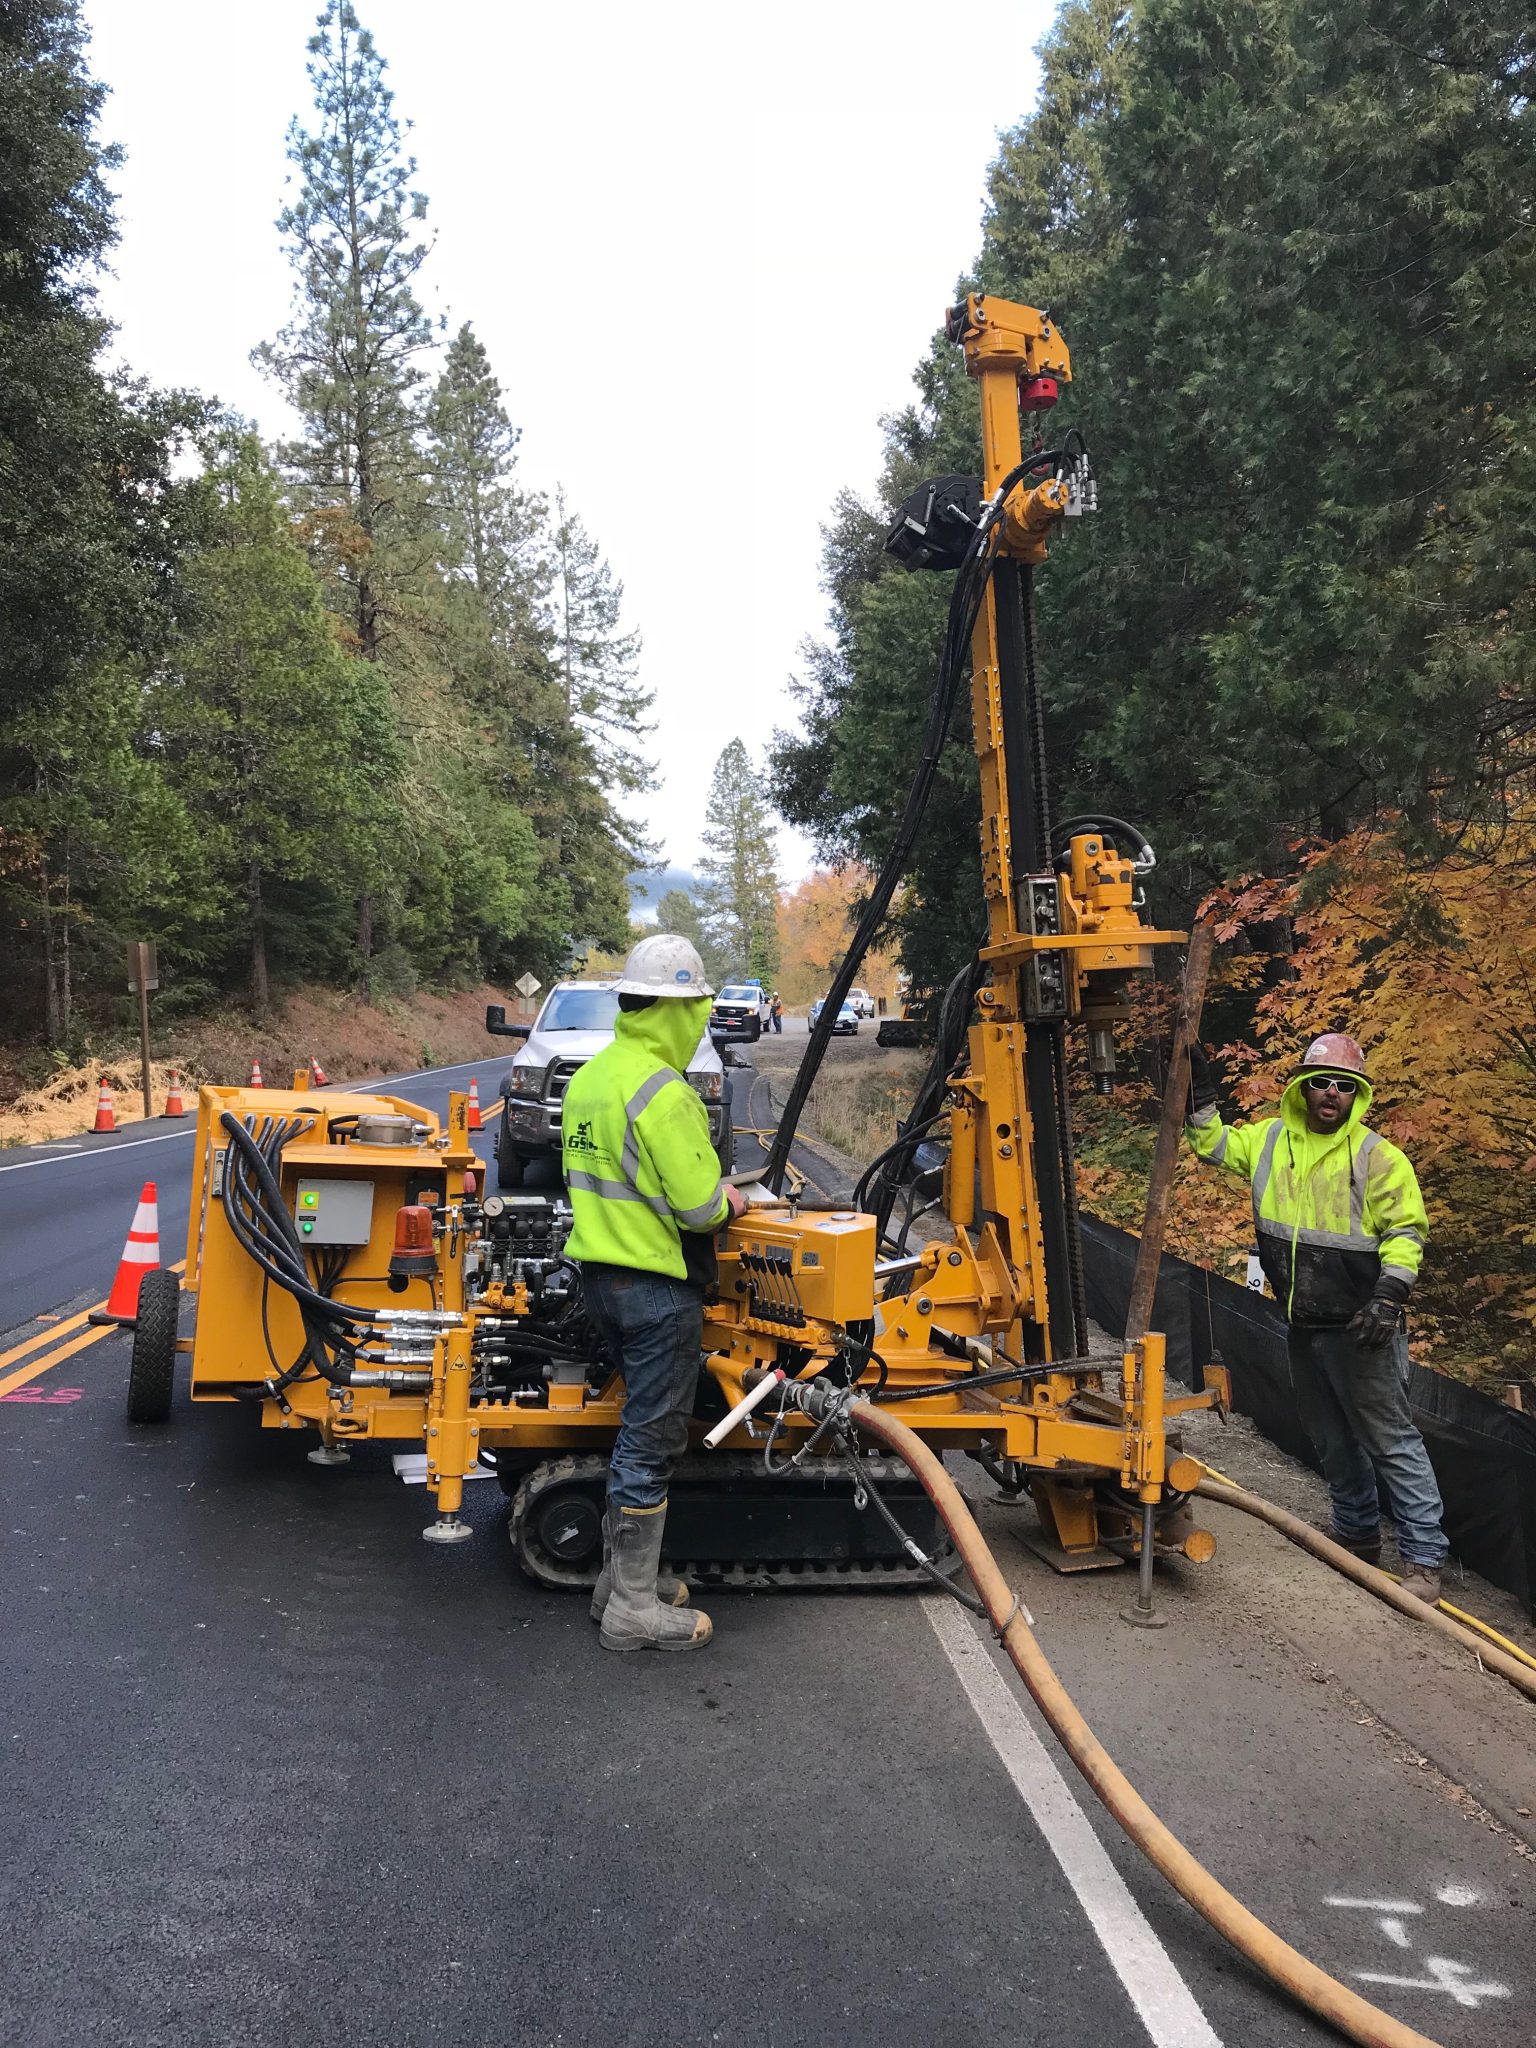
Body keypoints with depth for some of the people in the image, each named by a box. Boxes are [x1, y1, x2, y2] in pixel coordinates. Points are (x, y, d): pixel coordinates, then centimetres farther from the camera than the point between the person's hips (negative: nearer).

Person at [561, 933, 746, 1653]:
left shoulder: (588, 1078, 9)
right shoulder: (662, 1092, -21)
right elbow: (699, 1205, -22)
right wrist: (730, 1202, 0)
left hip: (599, 1271, 9)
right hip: (657, 1287, -9)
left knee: (639, 1429, 21)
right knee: (651, 1442, 1)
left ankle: (622, 1576, 31)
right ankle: (633, 1610, 10)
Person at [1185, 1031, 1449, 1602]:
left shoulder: (1376, 1156, -12)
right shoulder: (1271, 1139, 4)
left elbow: (1406, 1231, -12)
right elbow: (1216, 1146, 18)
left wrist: (1388, 1296, -23)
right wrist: (1198, 1096, 6)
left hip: (1360, 1328, -6)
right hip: (1302, 1325, 6)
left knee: (1390, 1438, -3)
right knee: (1331, 1438, 20)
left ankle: (1424, 1558, 4)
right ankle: (1358, 1534, 37)